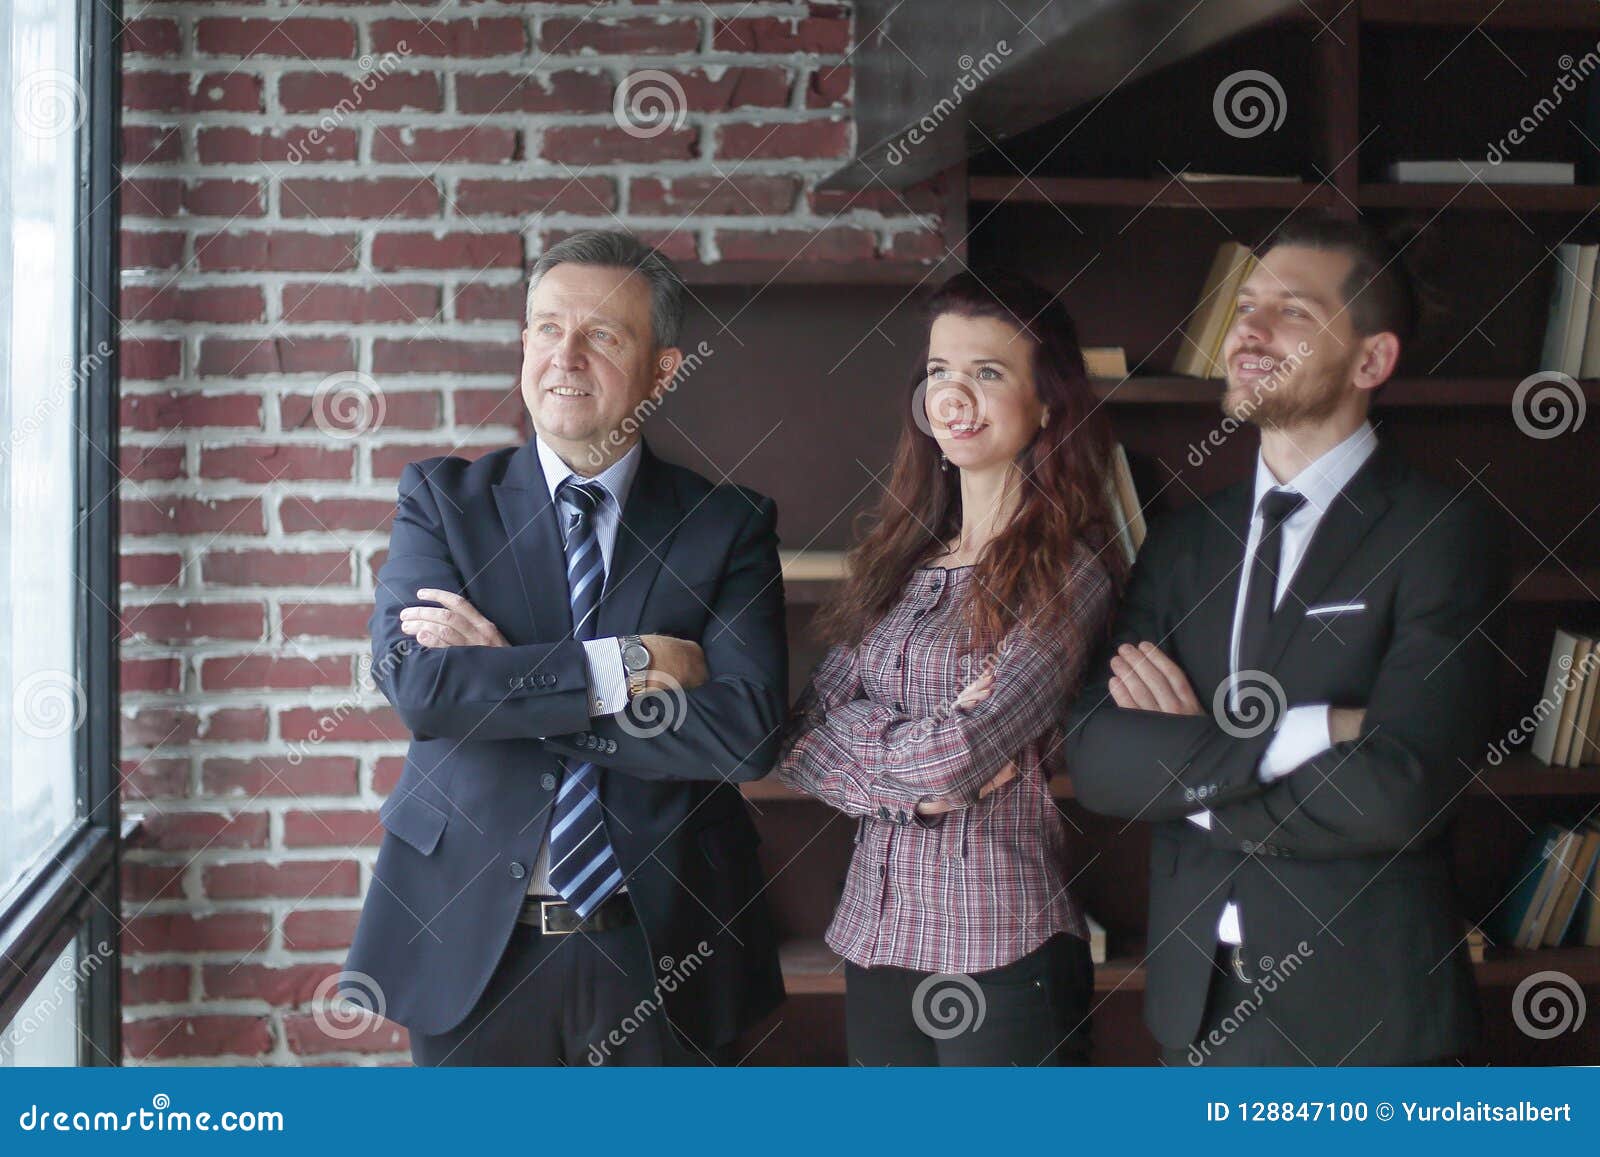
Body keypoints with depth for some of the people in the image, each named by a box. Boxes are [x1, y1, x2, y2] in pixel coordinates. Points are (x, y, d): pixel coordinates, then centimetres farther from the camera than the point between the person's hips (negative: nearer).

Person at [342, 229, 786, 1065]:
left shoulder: (728, 523, -1)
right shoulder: (442, 497, 2)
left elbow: (744, 731, -15)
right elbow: (419, 684, -14)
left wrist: (505, 682, -15)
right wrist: (623, 667, -19)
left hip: (658, 945, 0)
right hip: (470, 939, 0)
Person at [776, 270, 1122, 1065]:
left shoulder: (1068, 573, -9)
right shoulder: (898, 561, 9)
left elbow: (963, 756, -18)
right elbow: (800, 742, 2)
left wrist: (858, 738, -1)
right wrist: (916, 773, -13)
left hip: (1004, 949, -5)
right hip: (876, 932, 6)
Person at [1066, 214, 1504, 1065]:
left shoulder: (1439, 532, -9)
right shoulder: (1184, 540, 6)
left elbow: (1400, 792, -21)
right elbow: (1094, 758, -5)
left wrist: (1188, 766, -10)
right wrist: (1299, 732, -18)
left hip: (1362, 1020, -5)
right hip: (1197, 1000, 5)